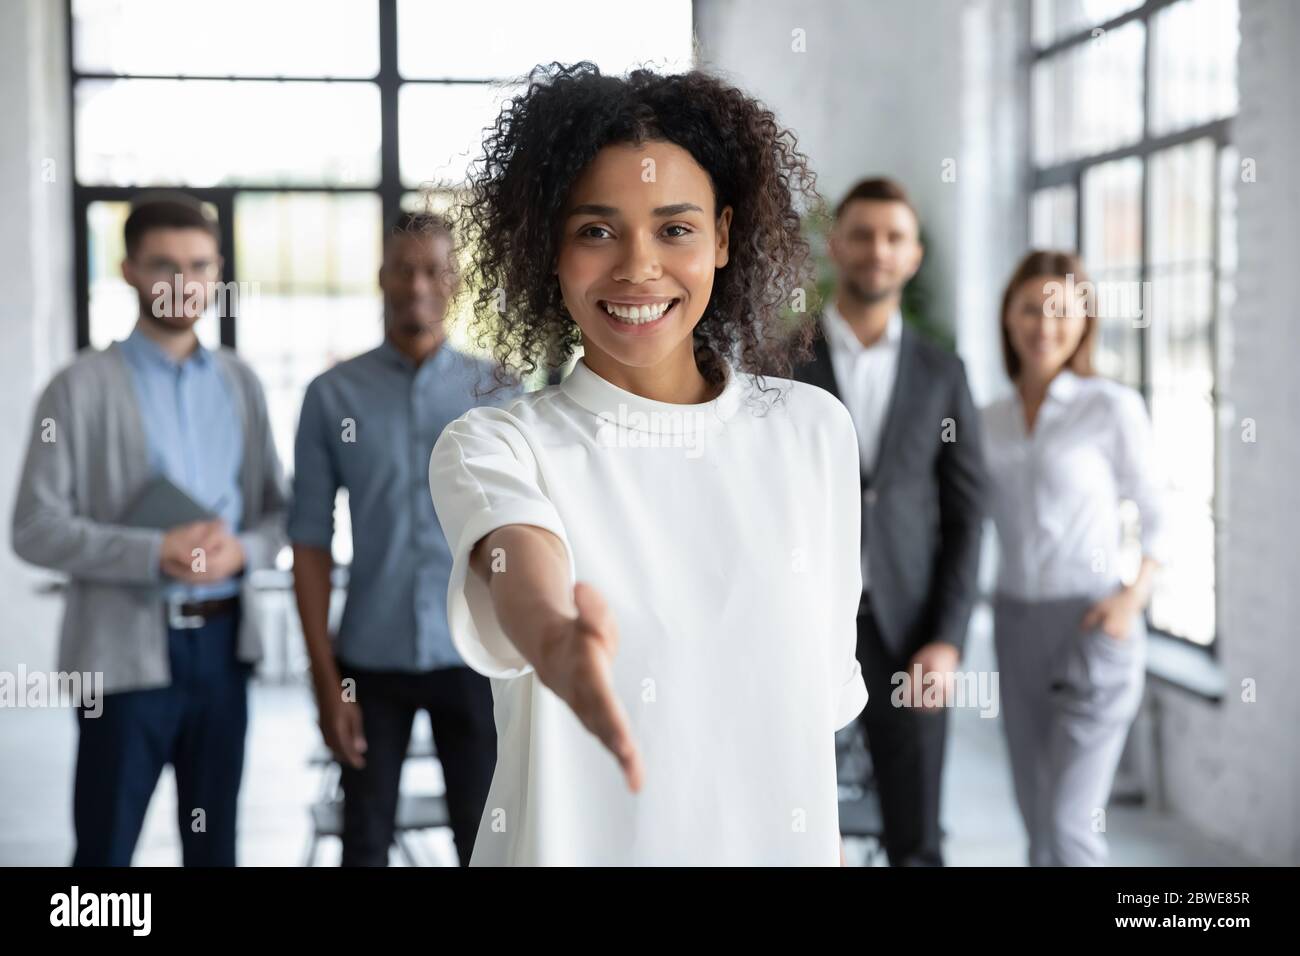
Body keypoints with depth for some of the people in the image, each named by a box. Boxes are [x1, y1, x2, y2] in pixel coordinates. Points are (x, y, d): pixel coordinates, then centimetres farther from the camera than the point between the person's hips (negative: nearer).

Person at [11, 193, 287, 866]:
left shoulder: (240, 383, 10)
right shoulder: (82, 387, -5)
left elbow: (276, 510, 11)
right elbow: (36, 528, -10)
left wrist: (243, 549, -11)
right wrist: (156, 554, -20)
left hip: (223, 641, 4)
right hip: (128, 649, -4)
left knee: (214, 843, 14)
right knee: (105, 847, 4)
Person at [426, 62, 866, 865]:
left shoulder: (813, 431, 0)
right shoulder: (491, 448, -9)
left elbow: (821, 690, 5)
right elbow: (520, 575, -31)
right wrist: (557, 644, -51)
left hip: (777, 838, 3)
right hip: (573, 840, -2)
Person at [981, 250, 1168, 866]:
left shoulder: (1113, 407, -5)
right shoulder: (989, 423, 9)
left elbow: (1159, 519, 0)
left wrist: (1133, 597, -16)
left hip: (1093, 630, -5)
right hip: (1017, 629, 5)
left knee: (1068, 823, -14)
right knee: (1039, 820, 10)